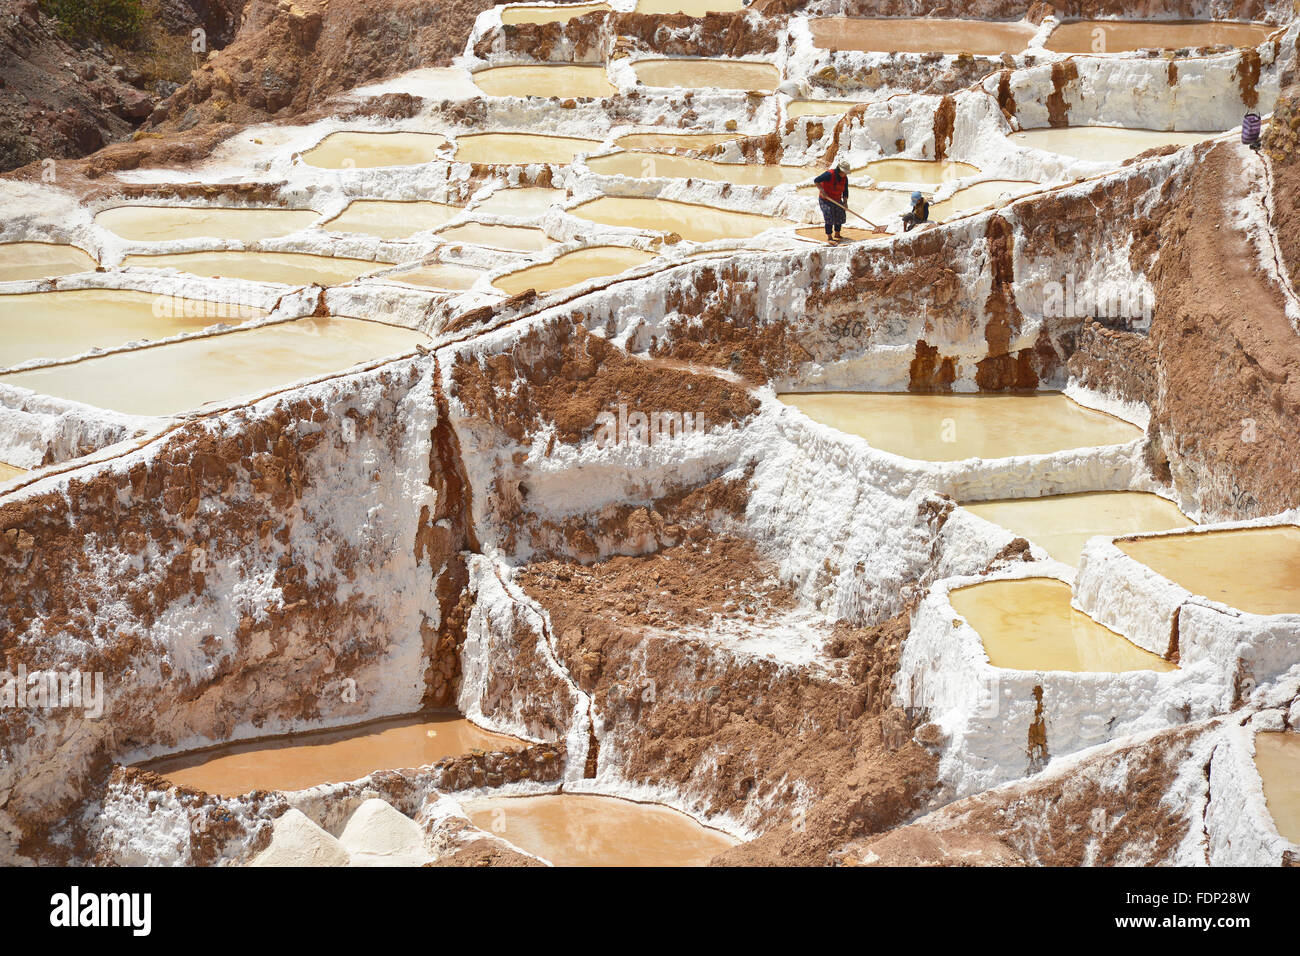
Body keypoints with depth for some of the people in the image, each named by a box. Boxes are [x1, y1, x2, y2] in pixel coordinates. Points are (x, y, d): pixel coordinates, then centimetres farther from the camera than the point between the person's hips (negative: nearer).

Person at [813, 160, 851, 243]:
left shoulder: (845, 178, -2)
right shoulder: (830, 174, -21)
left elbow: (845, 191, 3)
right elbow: (816, 181, -22)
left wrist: (845, 202, -10)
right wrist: (822, 191, -29)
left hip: (837, 200, 6)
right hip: (825, 200, -6)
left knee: (840, 217, 8)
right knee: (829, 218, -14)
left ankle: (837, 234, 28)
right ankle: (829, 237, -7)